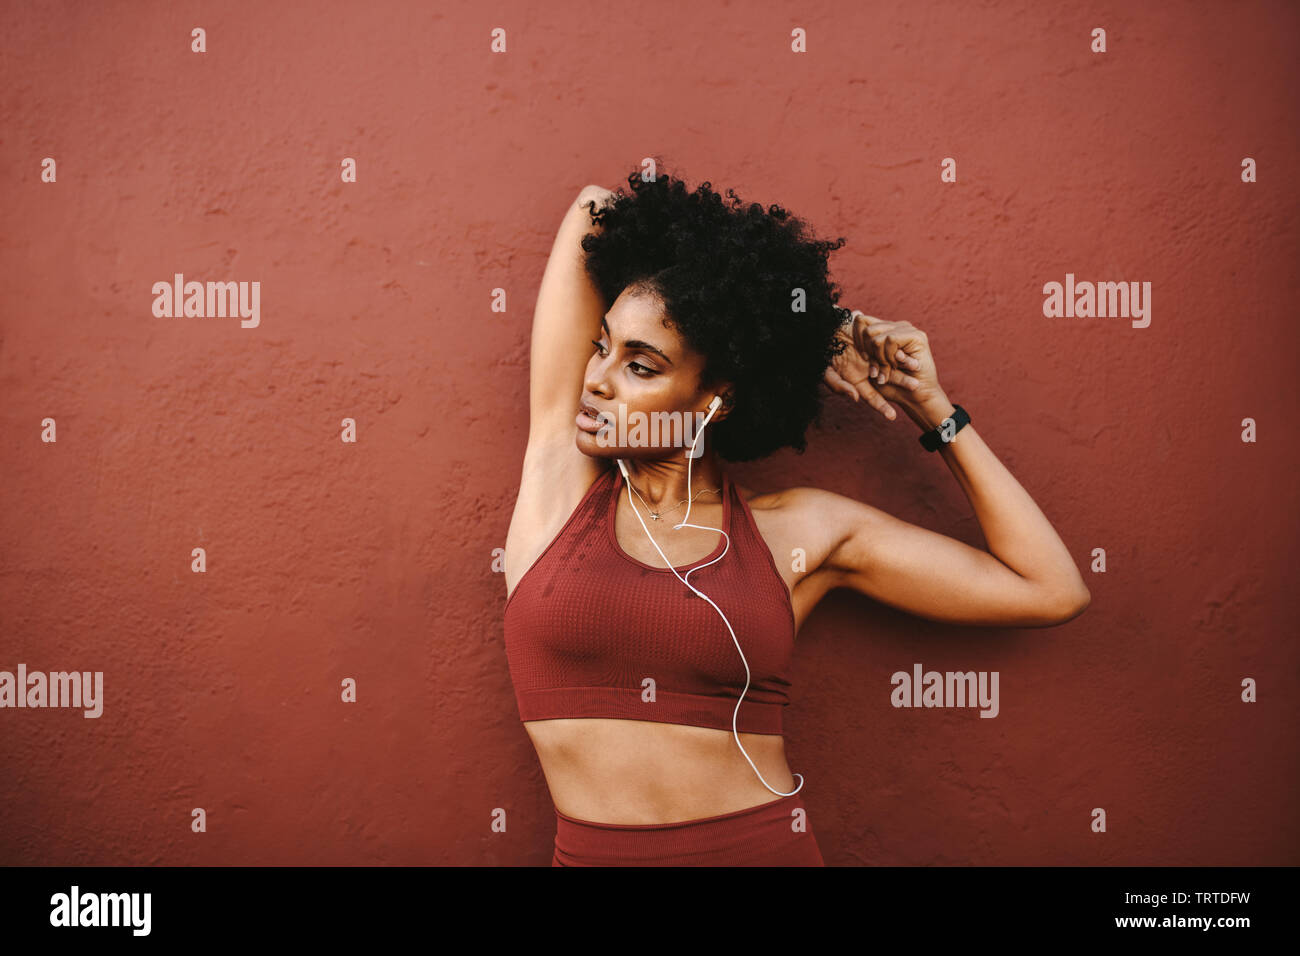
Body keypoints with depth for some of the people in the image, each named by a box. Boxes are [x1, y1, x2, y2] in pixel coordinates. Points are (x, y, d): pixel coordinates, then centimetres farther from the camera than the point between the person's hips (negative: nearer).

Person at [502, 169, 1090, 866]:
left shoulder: (798, 530, 1)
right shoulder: (559, 469, 2)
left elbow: (1052, 591, 6)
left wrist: (931, 408, 5)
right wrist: (806, 332, 7)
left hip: (768, 845, -1)